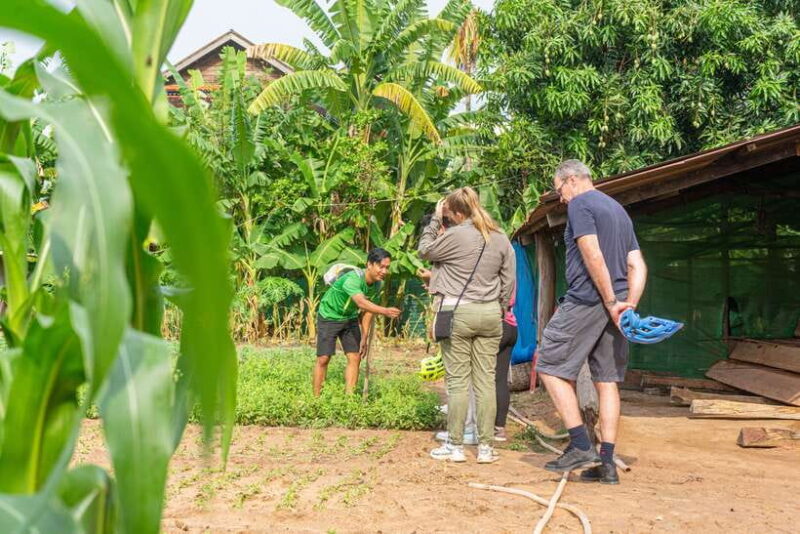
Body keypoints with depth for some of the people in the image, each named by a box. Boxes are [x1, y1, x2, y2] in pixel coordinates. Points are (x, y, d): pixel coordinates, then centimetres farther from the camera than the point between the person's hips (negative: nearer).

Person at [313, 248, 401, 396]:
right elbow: (361, 303, -51)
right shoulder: (352, 279, -35)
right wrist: (386, 311, -64)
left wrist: (364, 338, -1)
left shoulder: (377, 285, -10)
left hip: (350, 319, 6)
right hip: (330, 316, -6)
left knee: (355, 358, -2)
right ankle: (316, 398, 5)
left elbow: (367, 310, -1)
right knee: (323, 359, -7)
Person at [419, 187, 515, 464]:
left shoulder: (455, 235, -10)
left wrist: (435, 219, 12)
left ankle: (455, 446, 7)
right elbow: (508, 281, 11)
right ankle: (486, 446, 8)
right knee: (486, 380, 5)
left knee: (457, 381, 1)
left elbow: (424, 251, 6)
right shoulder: (501, 238, 8)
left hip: (458, 312, -5)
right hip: (490, 314, 5)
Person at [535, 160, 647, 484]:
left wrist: (611, 302, -14)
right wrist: (630, 305, 5)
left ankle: (581, 446, -5)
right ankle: (607, 463, 8)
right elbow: (638, 266, 15)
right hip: (613, 304, 8)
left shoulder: (579, 204, -4)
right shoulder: (619, 210, 23)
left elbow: (593, 257, -16)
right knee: (607, 381, 7)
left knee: (551, 368, 0)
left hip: (586, 300, -8)